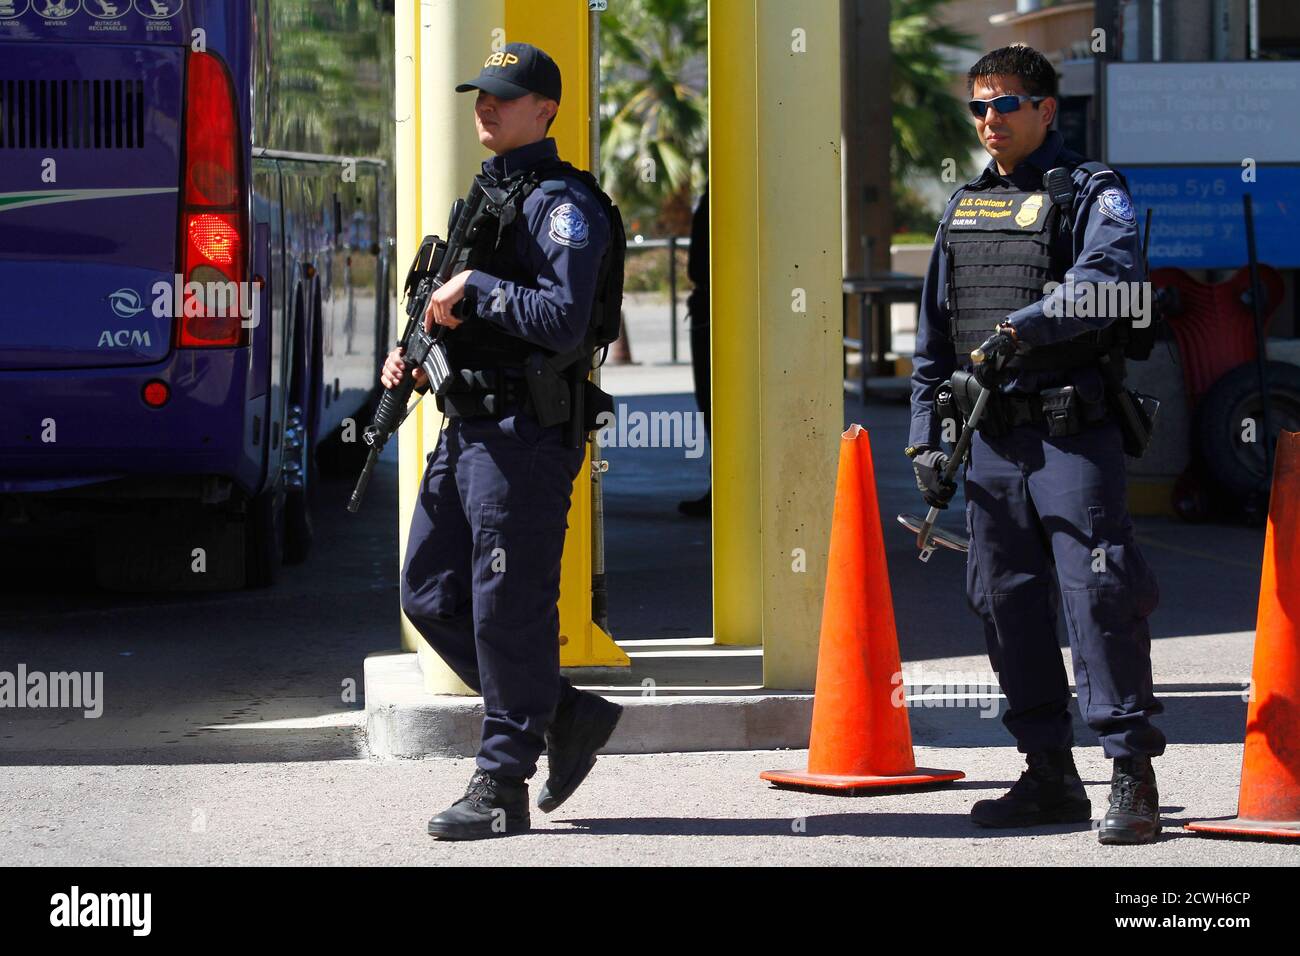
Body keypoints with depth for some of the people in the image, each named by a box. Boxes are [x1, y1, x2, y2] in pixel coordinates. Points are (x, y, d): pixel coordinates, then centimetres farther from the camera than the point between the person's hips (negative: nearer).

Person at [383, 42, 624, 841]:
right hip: (464, 428, 10)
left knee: (508, 609, -6)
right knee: (432, 596, 11)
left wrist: (475, 287, -17)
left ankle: (502, 787, 0)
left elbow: (565, 321, -21)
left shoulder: (562, 204, -10)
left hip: (524, 435, -10)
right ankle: (565, 715, 21)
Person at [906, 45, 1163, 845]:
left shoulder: (1091, 194, -1)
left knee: (1099, 596, -13)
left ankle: (1133, 777, -11)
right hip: (991, 439, 7)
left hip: (1072, 433, -7)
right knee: (1007, 601, 7)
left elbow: (1110, 275, -22)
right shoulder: (965, 208, 19)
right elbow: (935, 334, 22)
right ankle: (1051, 775, 16)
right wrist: (927, 436, 16)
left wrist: (1021, 328, -31)